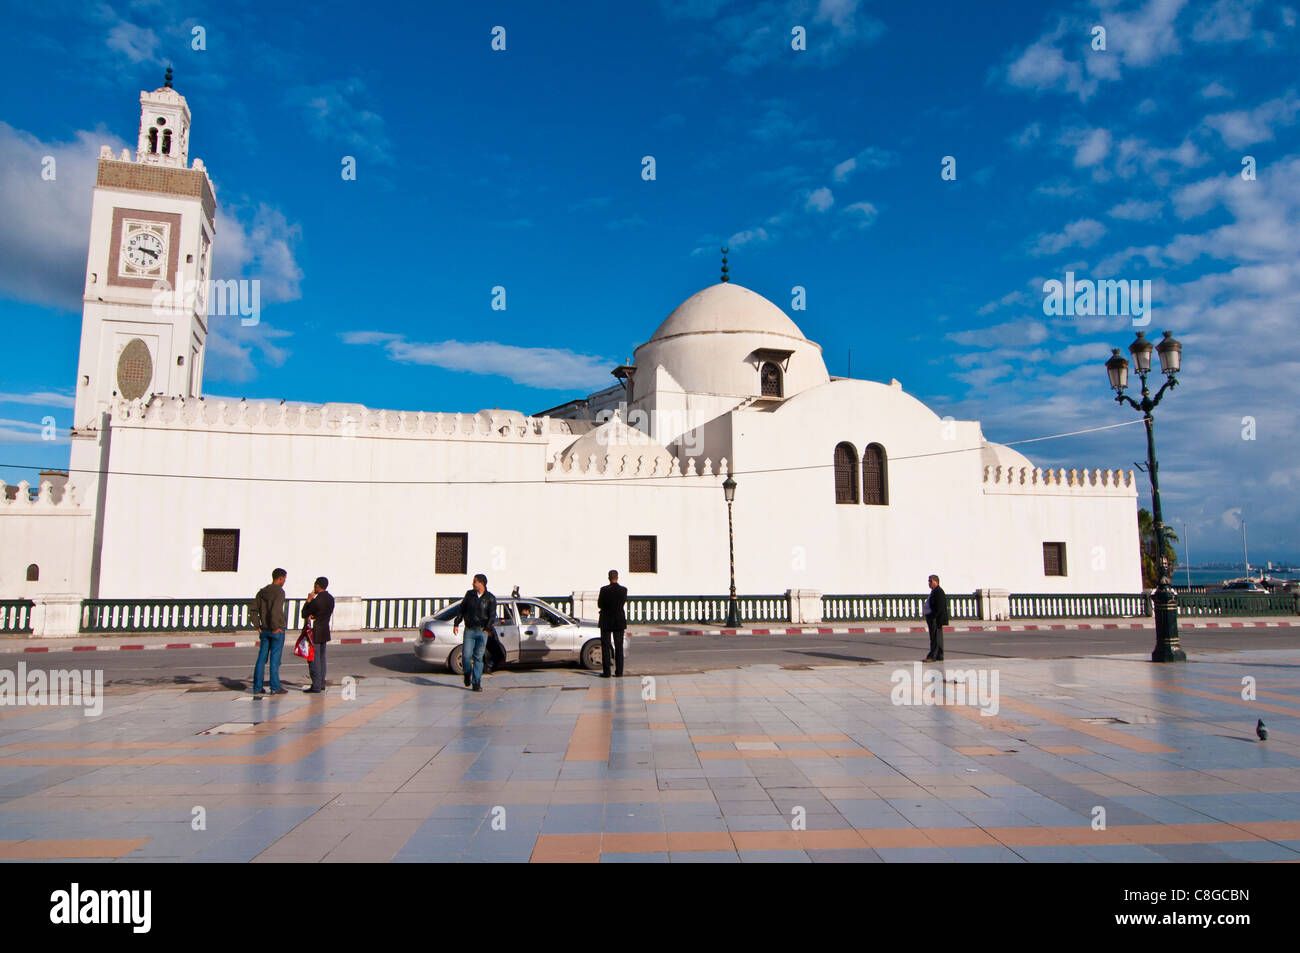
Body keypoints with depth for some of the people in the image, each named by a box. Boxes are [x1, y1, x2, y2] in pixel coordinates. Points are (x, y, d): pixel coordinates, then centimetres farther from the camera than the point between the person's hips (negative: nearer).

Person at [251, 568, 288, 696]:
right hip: (277, 631, -6)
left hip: (264, 631, 6)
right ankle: (275, 688, 3)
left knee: (261, 658, 10)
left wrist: (258, 626, 9)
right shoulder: (279, 591, -12)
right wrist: (275, 628, -16)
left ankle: (257, 687, 12)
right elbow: (275, 611, -23)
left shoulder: (262, 591, 10)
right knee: (275, 659, -1)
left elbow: (254, 610, 8)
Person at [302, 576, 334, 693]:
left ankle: (316, 687, -2)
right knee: (321, 658, 16)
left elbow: (304, 614, -9)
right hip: (325, 631, 9)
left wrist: (308, 600, -2)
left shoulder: (317, 600, -20)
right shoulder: (331, 599, 6)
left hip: (315, 632, -9)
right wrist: (312, 616, -4)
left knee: (313, 659, -3)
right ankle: (321, 684, 21)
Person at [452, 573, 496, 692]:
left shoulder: (490, 598, -1)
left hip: (482, 631, -2)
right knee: (466, 655, -7)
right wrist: (456, 624, 9)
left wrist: (486, 628, -15)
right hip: (469, 630, 2)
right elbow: (461, 609, 14)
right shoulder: (469, 594, 7)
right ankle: (467, 674, 23)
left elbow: (492, 615, -5)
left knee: (478, 657, -1)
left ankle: (476, 683, 6)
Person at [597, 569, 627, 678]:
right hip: (619, 621, 2)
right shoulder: (624, 590, -4)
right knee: (619, 646, 8)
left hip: (606, 622, -2)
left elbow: (599, 605, -5)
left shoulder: (604, 590, -13)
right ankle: (619, 672, 7)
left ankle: (606, 672, 2)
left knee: (605, 647, 4)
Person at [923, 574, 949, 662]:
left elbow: (940, 607, -21)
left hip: (936, 618, -11)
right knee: (937, 638, 12)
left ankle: (932, 656, -8)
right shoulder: (934, 591, 17)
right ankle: (939, 656, 17)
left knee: (935, 638, -8)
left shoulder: (939, 591, -15)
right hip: (932, 618, 11)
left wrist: (934, 617, -22)